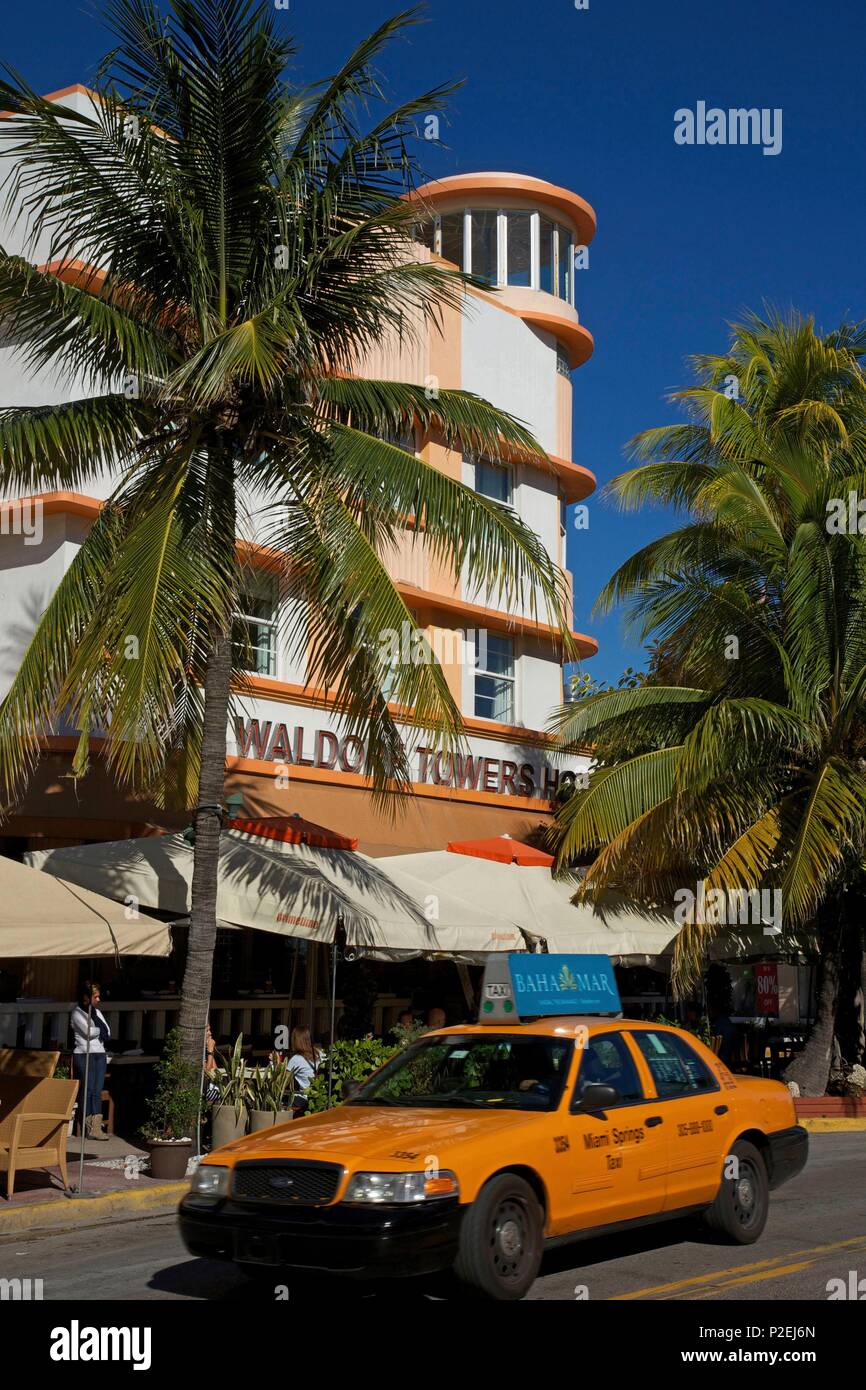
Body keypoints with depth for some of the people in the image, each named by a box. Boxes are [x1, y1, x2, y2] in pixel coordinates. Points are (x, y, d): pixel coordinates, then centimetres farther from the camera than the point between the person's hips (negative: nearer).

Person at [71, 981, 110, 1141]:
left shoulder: (97, 1012, 20)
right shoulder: (77, 1013, -1)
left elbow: (107, 1032, 12)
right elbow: (88, 1031, -14)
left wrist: (94, 1032, -3)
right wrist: (100, 1030, 4)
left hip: (100, 1053, 6)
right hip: (84, 1054, -6)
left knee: (98, 1091, -2)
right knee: (88, 1090, -8)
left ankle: (96, 1127, -7)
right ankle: (89, 1128, -5)